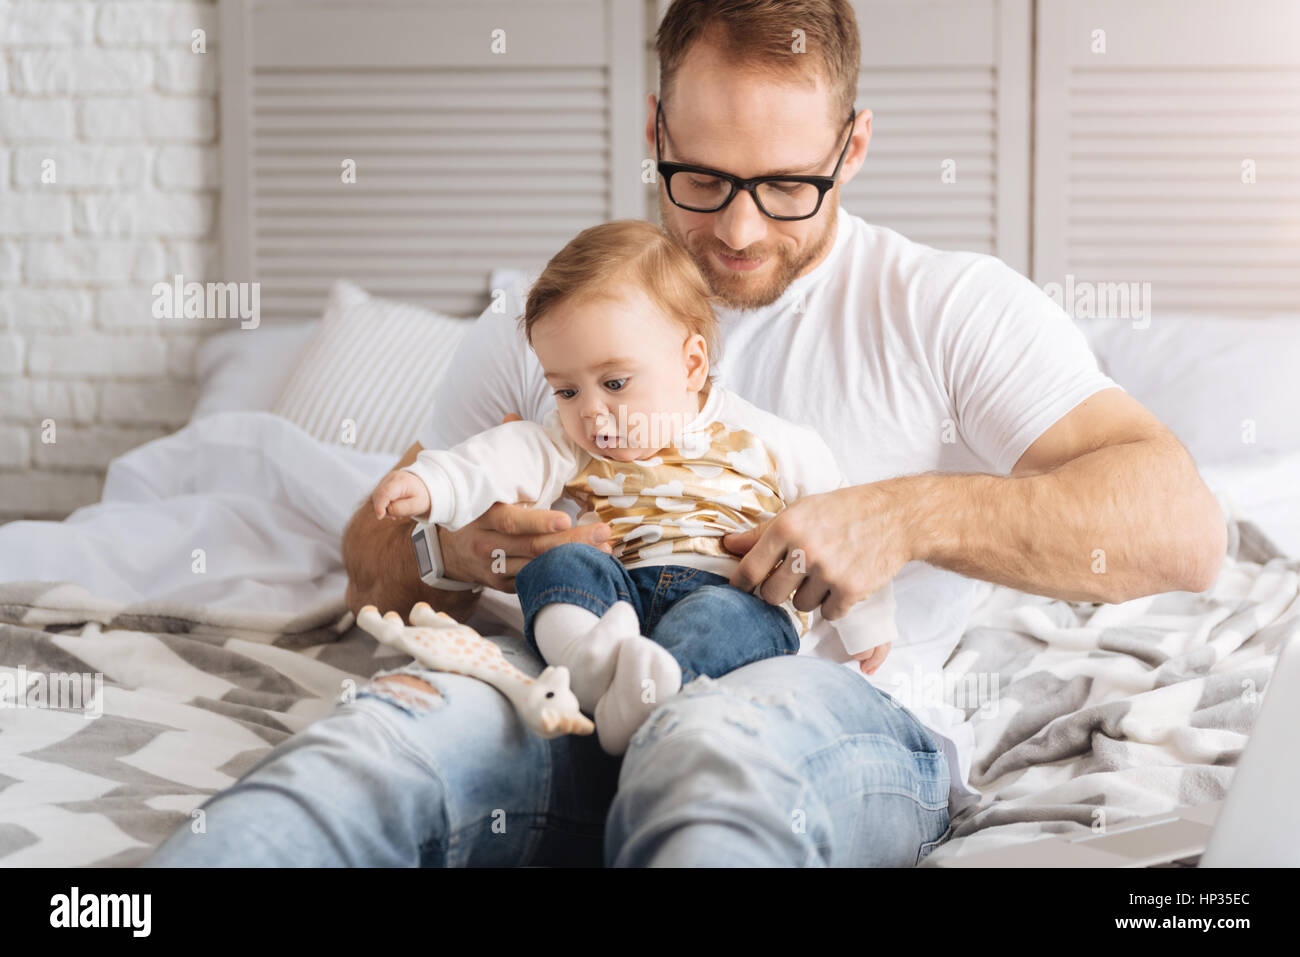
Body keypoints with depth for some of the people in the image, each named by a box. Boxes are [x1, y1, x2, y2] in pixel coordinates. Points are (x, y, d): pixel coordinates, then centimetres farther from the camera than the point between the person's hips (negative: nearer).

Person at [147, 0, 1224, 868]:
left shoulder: (952, 308, 9)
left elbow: (1182, 528, -2)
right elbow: (374, 554, 21)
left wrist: (908, 515, -15)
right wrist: (462, 554, -5)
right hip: (580, 708, 3)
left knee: (713, 742, -40)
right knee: (389, 724, -32)